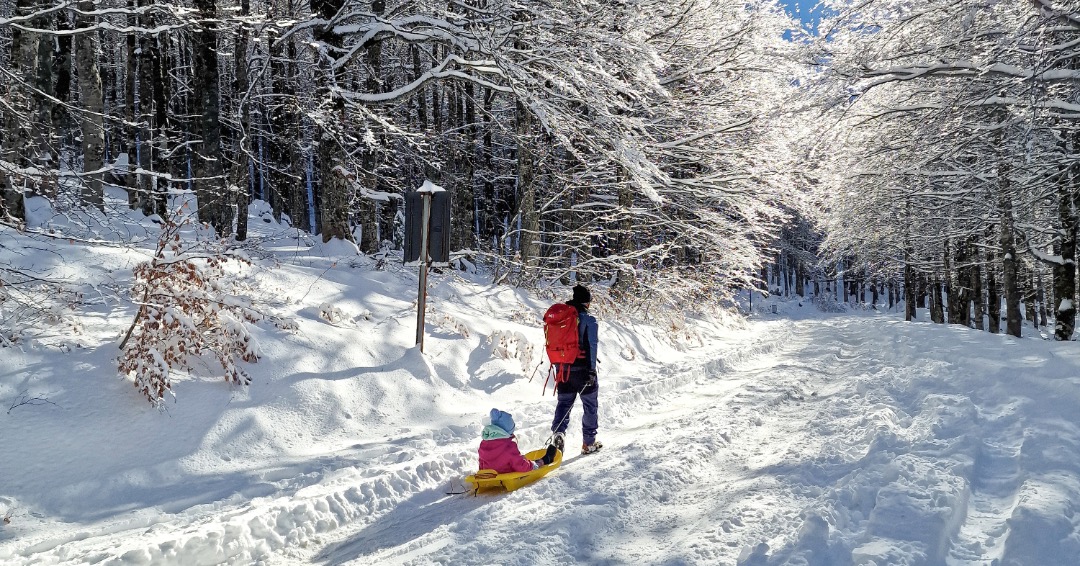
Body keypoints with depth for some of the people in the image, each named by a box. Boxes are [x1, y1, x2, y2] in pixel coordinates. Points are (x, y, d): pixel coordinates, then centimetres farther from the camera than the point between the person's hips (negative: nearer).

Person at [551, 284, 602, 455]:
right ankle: (589, 443, 16)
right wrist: (591, 370, -13)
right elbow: (591, 346, -15)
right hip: (582, 369, -4)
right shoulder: (588, 320, -10)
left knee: (563, 403, 12)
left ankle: (558, 432, -13)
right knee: (590, 405, 11)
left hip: (563, 368, 4)